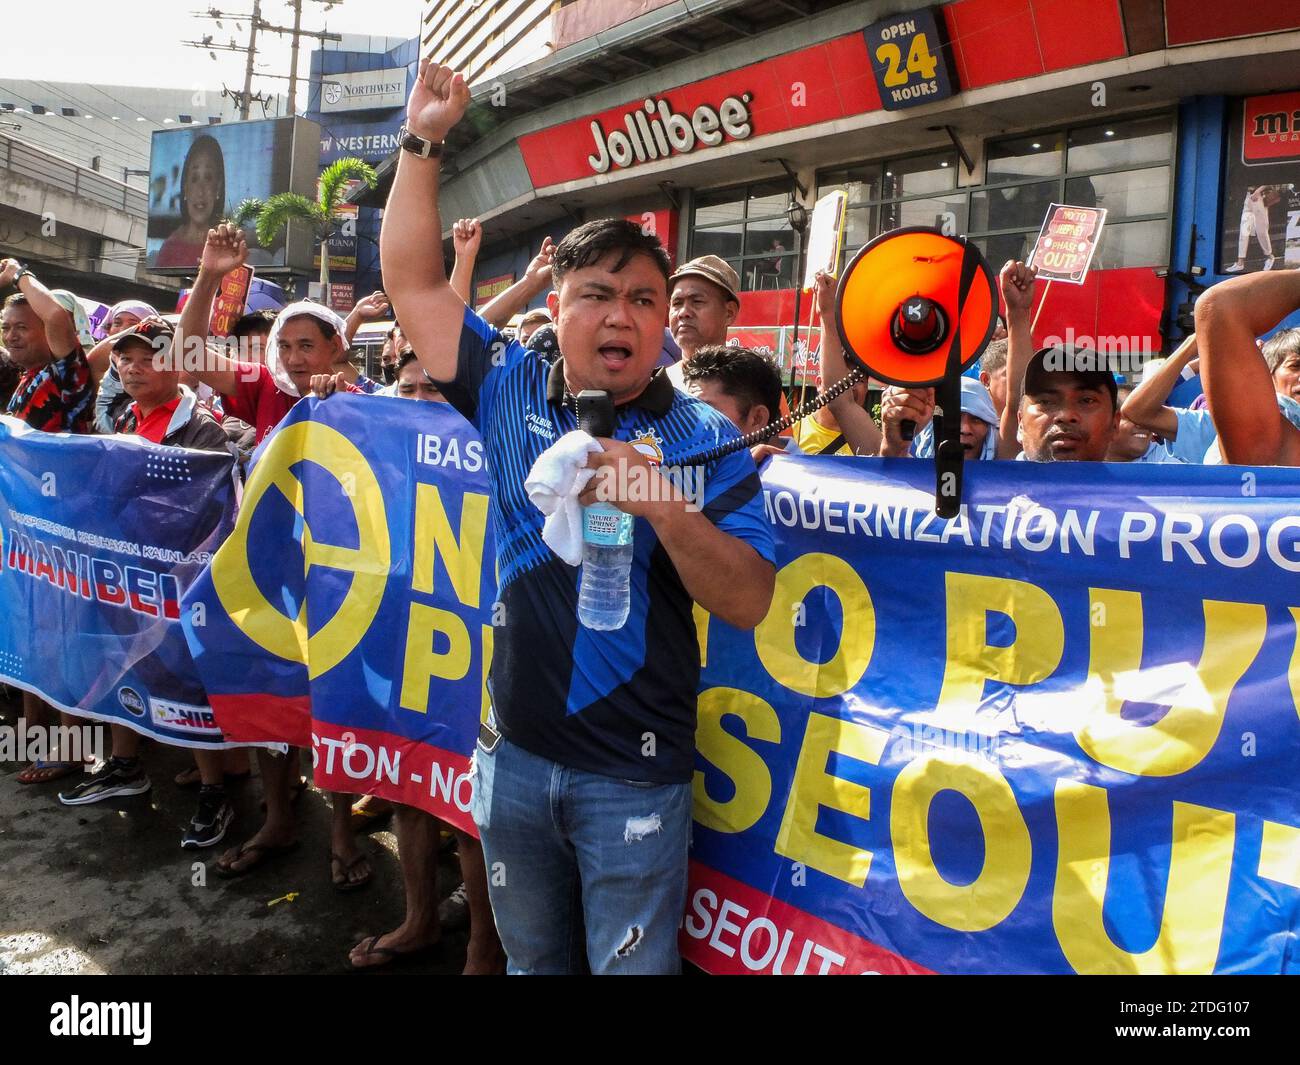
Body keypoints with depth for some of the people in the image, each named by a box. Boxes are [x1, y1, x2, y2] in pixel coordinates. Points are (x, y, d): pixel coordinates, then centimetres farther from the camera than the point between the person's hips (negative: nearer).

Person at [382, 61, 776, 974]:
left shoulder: (704, 440, -9)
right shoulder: (513, 391, 1)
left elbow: (749, 603, -15)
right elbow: (412, 280, 7)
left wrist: (664, 506, -29)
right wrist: (423, 143, 3)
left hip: (634, 775, -3)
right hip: (515, 753, 4)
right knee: (531, 960, 23)